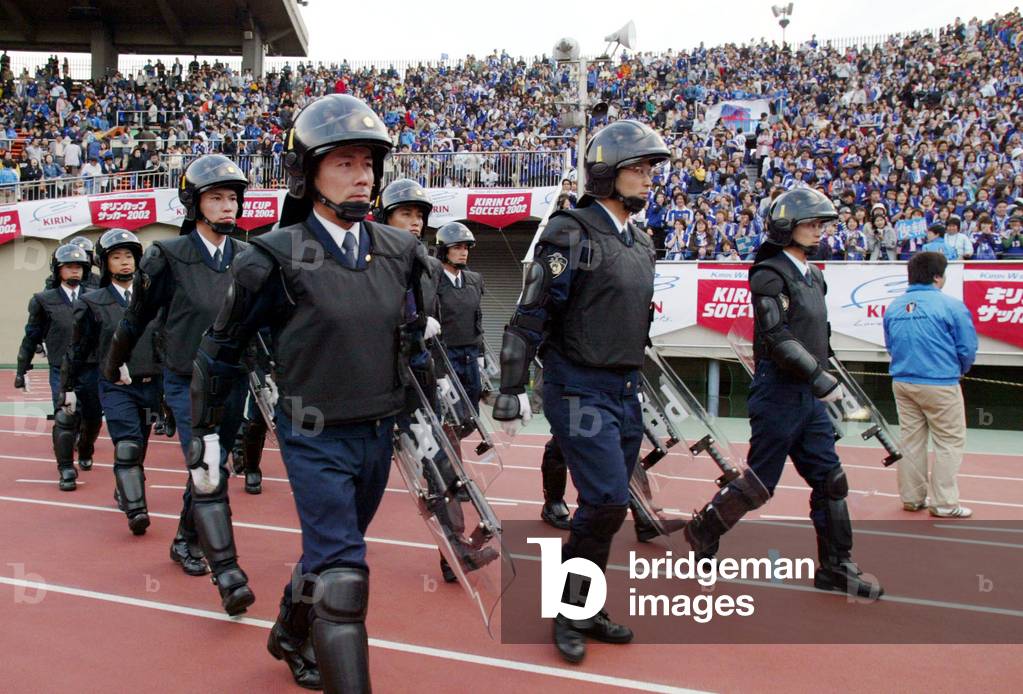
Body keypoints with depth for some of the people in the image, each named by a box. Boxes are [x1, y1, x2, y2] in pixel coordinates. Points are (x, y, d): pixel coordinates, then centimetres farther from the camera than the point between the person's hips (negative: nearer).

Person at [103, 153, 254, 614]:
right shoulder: (168, 258, -8)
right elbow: (137, 316, 3)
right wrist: (113, 363, 14)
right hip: (187, 382, -4)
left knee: (211, 466, 17)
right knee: (207, 472, -14)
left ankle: (187, 541, 38)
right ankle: (227, 573, -13)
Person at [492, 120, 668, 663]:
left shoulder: (640, 243, 14)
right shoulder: (571, 234, -11)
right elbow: (530, 317, -14)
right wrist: (511, 392, -16)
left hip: (626, 393, 8)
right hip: (579, 390, -8)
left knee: (607, 506, 12)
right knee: (606, 501, -13)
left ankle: (586, 609, 27)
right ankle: (569, 610, 9)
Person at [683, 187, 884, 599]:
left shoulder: (813, 276, 16)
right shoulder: (770, 275, -12)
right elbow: (776, 338, -21)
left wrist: (824, 381, 18)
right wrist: (820, 377, -23)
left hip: (809, 396, 9)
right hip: (778, 392, -9)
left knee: (830, 480, 8)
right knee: (759, 482, -1)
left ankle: (836, 569, 17)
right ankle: (703, 531, 20)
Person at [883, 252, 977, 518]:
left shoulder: (893, 307, 4)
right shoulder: (950, 305, -11)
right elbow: (967, 348, -6)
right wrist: (959, 371, 13)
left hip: (902, 383, 6)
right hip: (940, 384, -5)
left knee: (911, 440, 14)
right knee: (949, 442, 5)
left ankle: (911, 497, 21)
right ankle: (944, 503, 7)